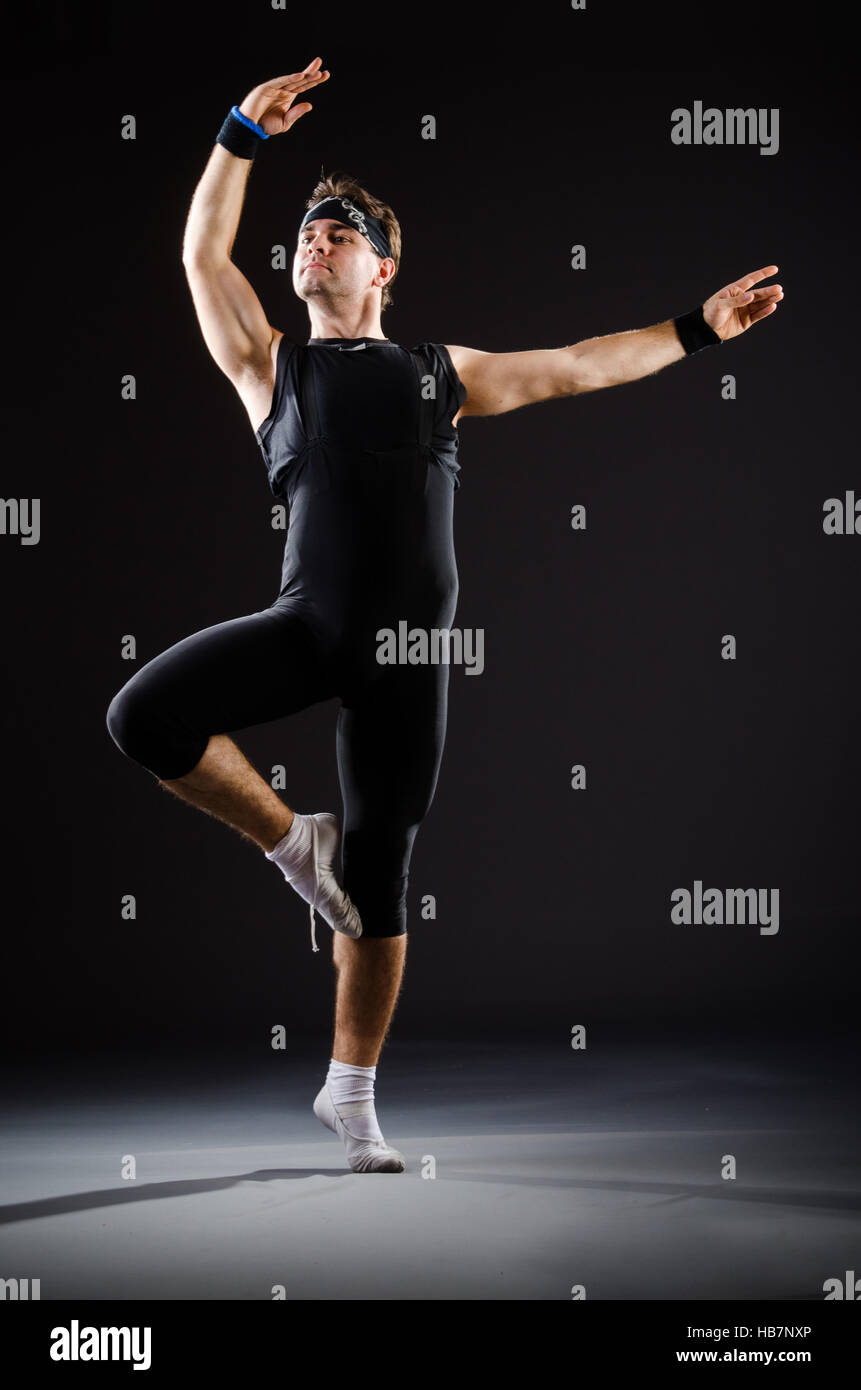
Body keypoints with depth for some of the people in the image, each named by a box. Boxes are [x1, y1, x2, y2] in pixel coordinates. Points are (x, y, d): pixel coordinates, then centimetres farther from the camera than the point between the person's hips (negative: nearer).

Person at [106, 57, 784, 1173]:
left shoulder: (442, 371, 20)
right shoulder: (271, 366, 17)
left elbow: (577, 366, 22)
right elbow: (202, 253, 10)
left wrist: (697, 329, 20)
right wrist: (243, 133, 6)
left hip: (408, 643, 0)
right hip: (306, 622, 0)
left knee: (381, 884, 2)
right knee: (144, 716, -24)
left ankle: (352, 1092, 17)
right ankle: (295, 841, 0)